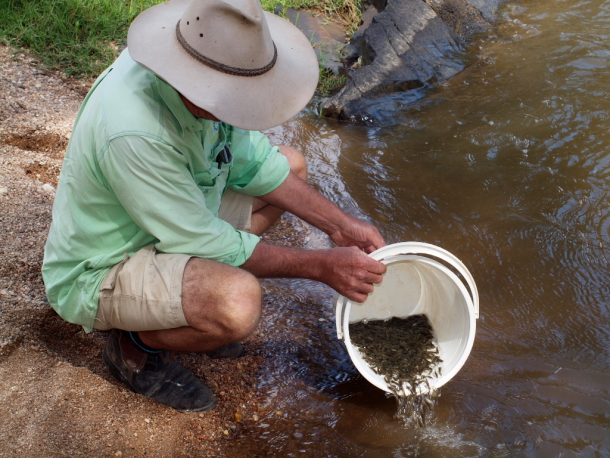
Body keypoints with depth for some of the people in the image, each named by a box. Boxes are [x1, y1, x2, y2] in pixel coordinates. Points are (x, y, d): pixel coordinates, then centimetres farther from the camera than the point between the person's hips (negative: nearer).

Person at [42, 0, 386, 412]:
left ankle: (175, 303, 10)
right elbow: (204, 244, -28)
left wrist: (341, 225, -2)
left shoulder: (211, 78, -13)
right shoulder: (134, 133, -37)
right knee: (238, 301, -37)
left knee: (290, 163, 8)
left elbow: (253, 160, 1)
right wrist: (320, 266, -22)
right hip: (97, 274, -9)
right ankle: (136, 346, -2)